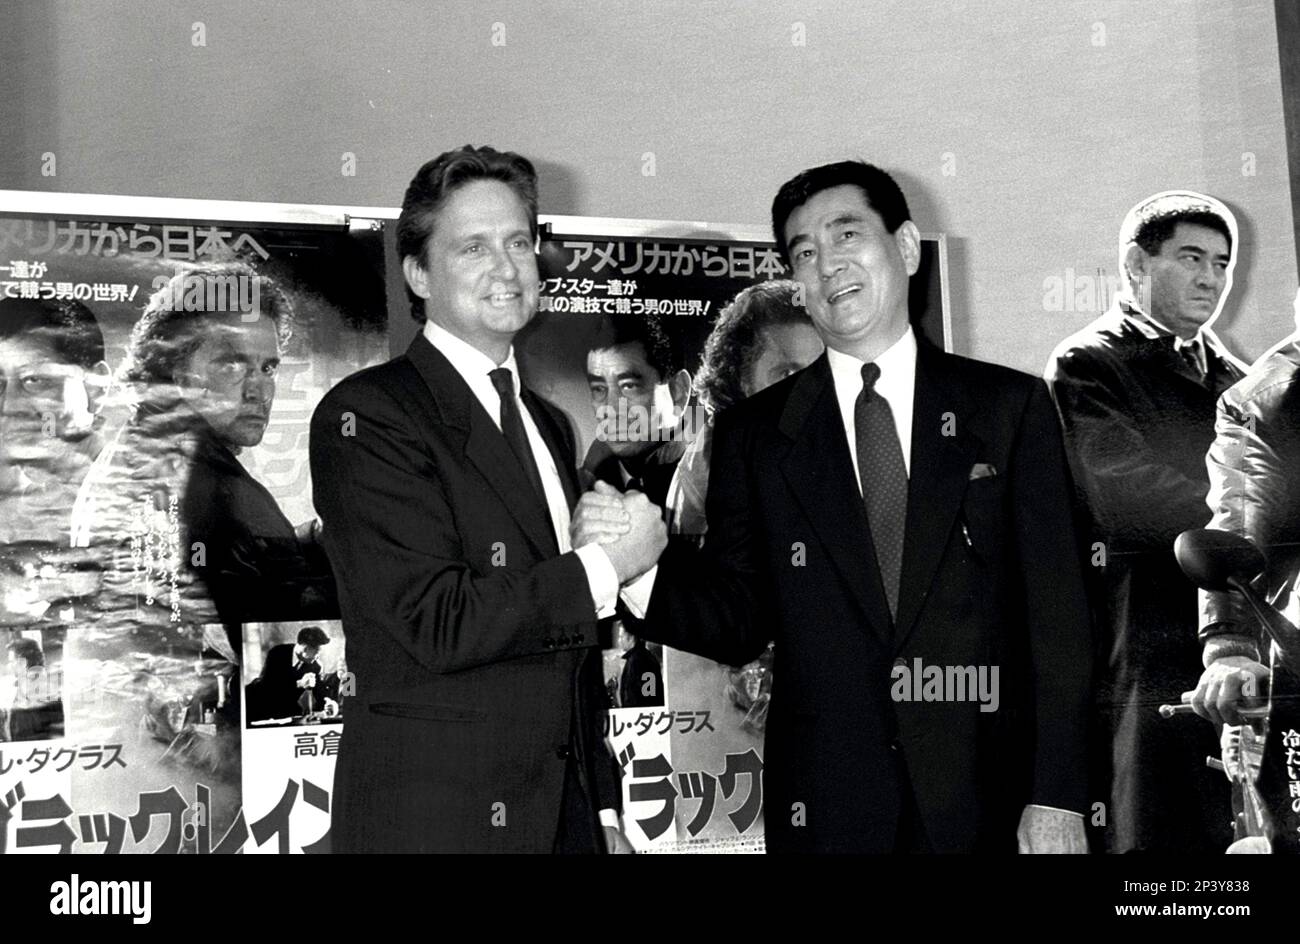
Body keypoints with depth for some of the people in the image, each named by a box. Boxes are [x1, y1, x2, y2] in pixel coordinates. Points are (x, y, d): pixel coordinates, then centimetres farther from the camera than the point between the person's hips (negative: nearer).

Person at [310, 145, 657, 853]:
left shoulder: (550, 425, 13)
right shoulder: (367, 414, -11)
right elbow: (439, 623, -21)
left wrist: (604, 811, 15)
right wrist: (605, 565, -12)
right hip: (432, 818, -6)